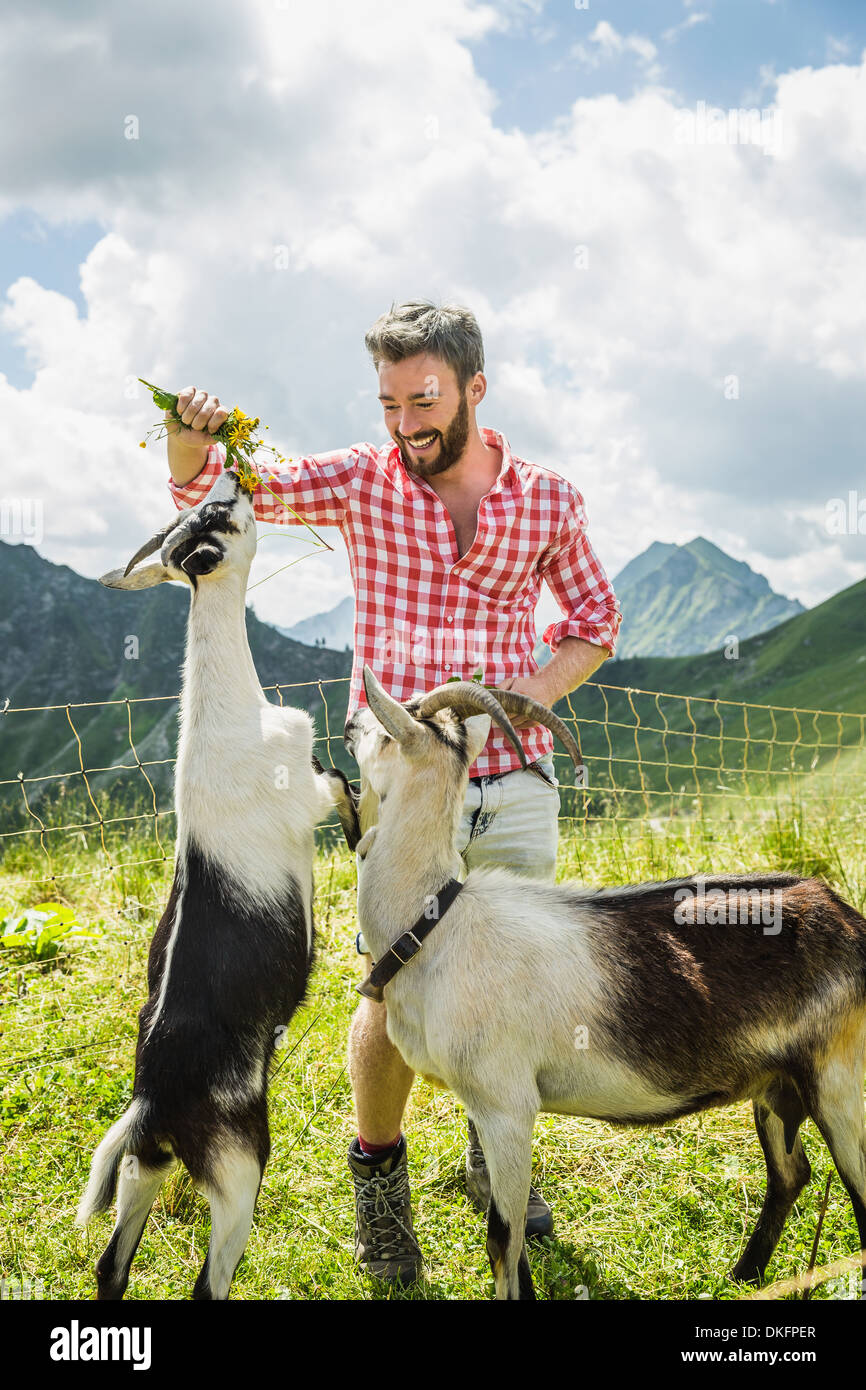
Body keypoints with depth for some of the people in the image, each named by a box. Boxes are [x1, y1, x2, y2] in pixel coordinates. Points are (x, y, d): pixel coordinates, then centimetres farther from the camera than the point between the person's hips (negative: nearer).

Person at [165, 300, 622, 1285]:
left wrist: (533, 694, -5)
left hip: (517, 784, 2)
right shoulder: (364, 480, -3)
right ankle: (378, 1172, 28)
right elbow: (215, 490, -4)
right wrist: (194, 441, -27)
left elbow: (594, 619, 13)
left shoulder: (548, 500, 0)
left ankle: (495, 1157, 38)